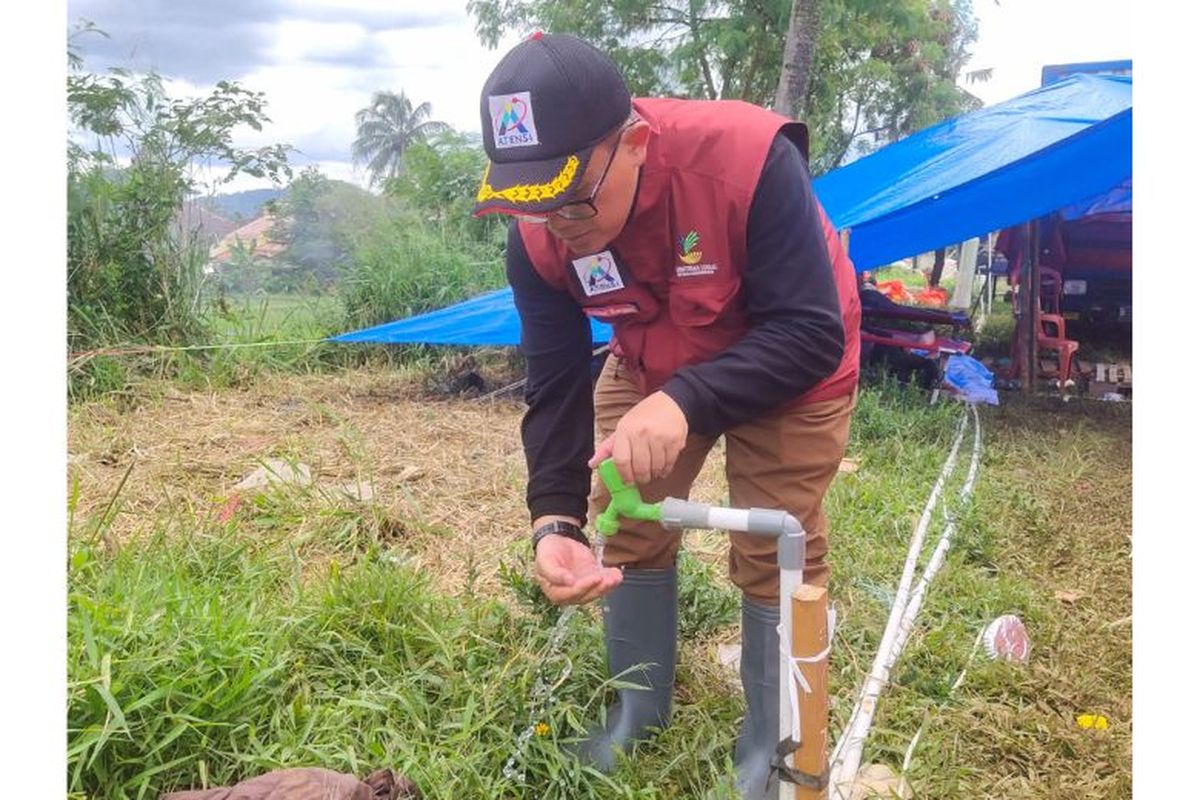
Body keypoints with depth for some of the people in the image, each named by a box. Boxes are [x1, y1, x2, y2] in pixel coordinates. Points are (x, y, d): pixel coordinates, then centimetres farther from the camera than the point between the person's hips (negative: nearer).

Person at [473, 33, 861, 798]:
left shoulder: (749, 159, -38)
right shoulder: (539, 234, -23)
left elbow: (811, 335, -36)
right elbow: (555, 383, -19)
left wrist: (688, 400, -50)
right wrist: (555, 517, -31)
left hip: (788, 365, -4)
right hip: (651, 363, 4)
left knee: (773, 550, -2)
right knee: (626, 525, 5)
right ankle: (640, 706, 29)